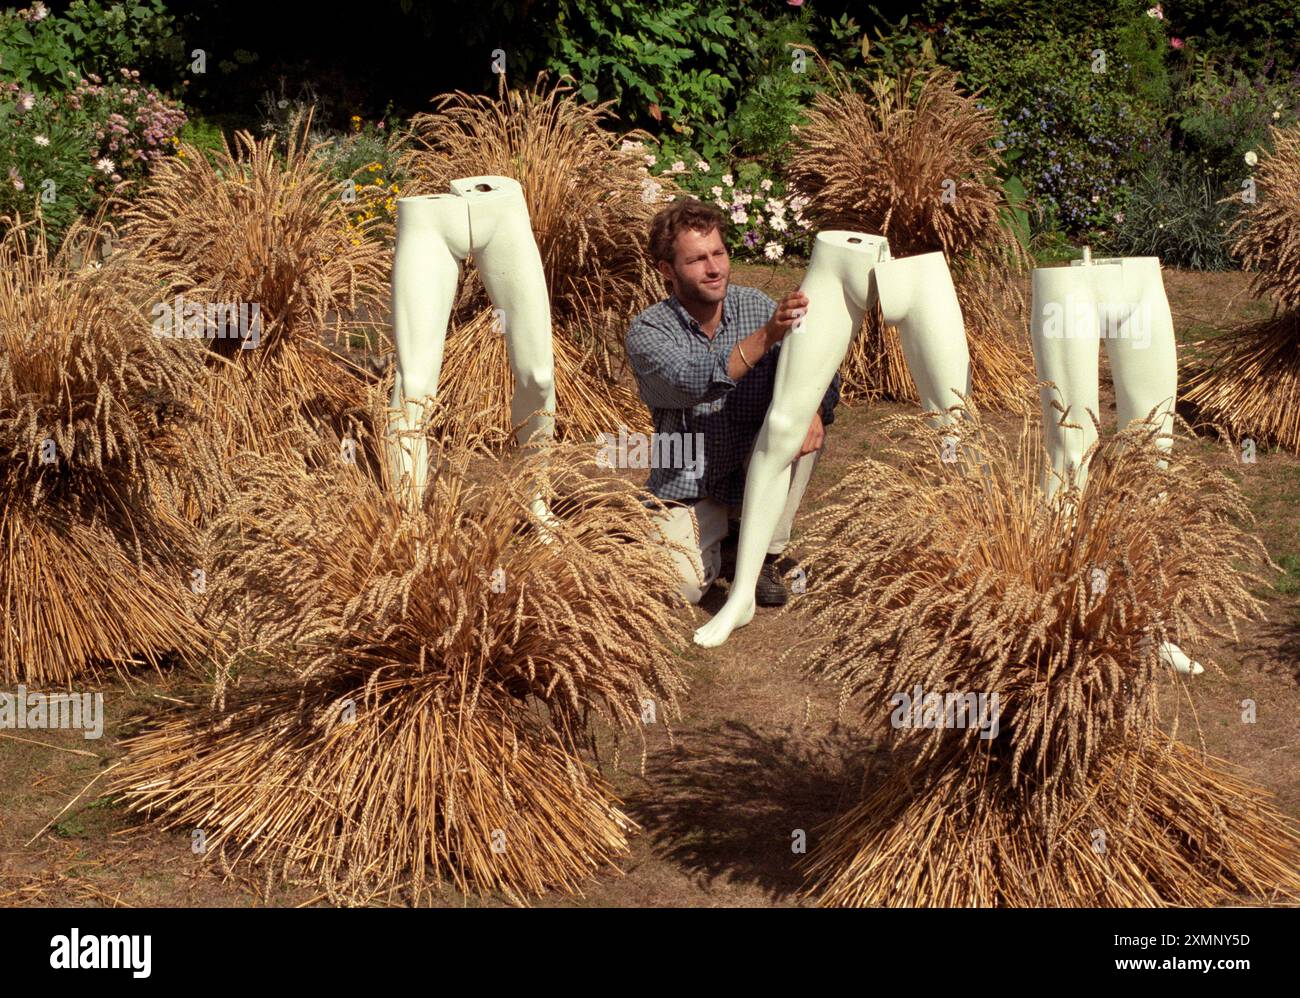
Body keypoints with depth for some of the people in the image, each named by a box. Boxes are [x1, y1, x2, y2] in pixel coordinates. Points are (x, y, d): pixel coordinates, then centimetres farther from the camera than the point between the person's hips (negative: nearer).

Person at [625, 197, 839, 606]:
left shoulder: (755, 306, -7)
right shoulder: (647, 331, -16)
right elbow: (692, 383, -36)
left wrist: (816, 409, -32)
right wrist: (766, 336, -49)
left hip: (756, 470, 3)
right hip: (689, 489, -3)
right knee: (679, 587, -27)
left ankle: (768, 556, -11)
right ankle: (714, 543, 10)